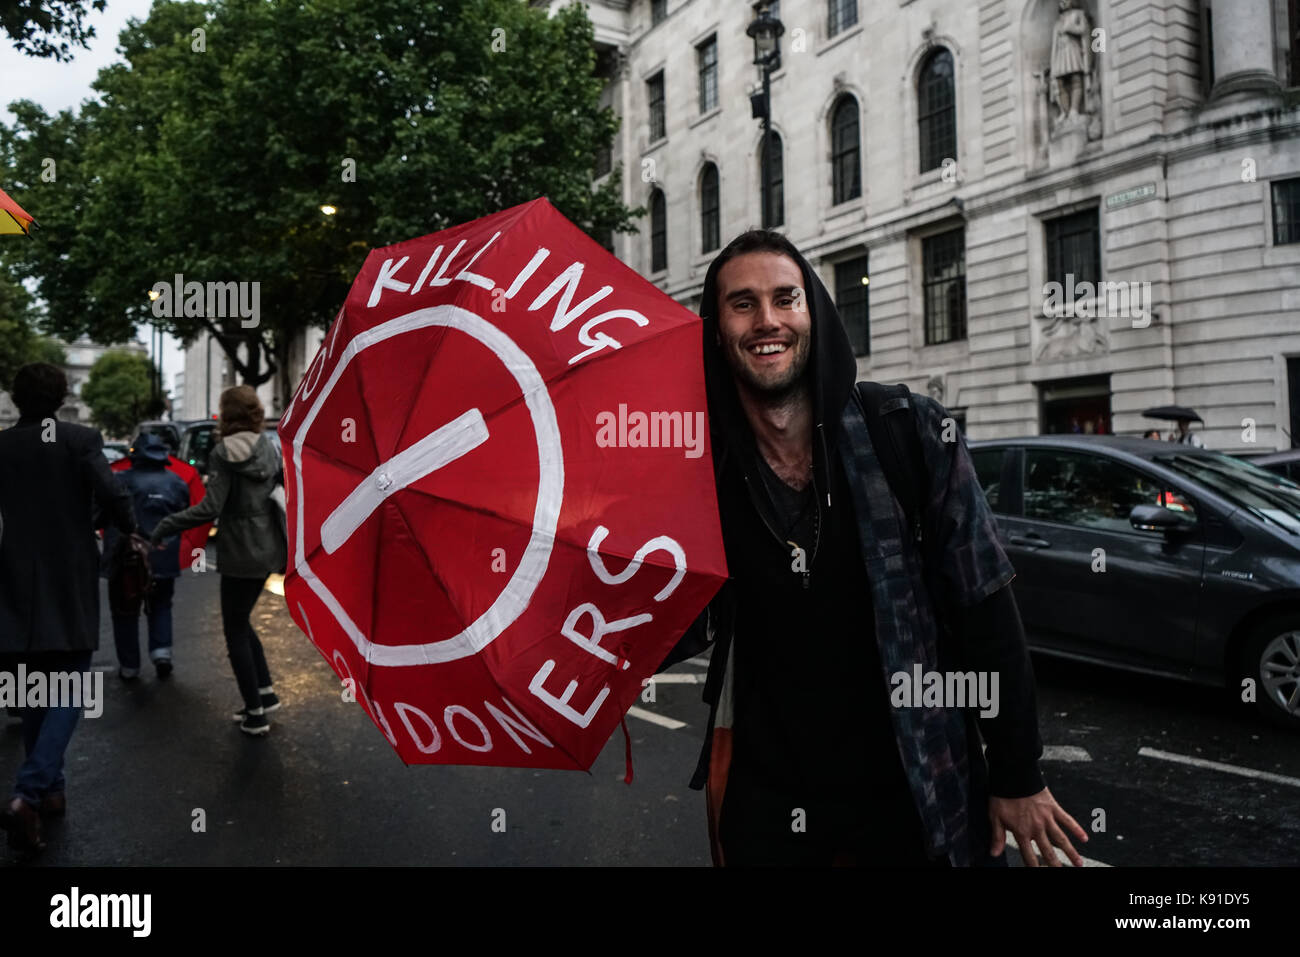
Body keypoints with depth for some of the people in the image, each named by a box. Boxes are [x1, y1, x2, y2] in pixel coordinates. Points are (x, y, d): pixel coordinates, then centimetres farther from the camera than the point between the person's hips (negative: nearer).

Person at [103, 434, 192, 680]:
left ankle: (129, 666, 15)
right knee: (160, 607, 20)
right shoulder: (177, 483, 3)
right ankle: (161, 650, 2)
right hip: (164, 560, 2)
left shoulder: (121, 481, -7)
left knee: (125, 613, 12)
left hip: (125, 560, -2)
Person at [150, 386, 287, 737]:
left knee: (235, 631, 6)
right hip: (267, 548, 7)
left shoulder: (224, 452, -14)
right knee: (240, 621, 22)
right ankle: (265, 692, 21)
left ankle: (255, 712, 10)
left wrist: (165, 526, -12)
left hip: (241, 553, -7)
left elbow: (211, 507, -20)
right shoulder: (268, 448, 5)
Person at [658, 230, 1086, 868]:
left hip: (914, 792, -1)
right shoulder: (701, 467, -7)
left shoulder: (910, 430, -12)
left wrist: (1018, 778, -4)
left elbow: (986, 611, -7)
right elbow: (692, 626, 2)